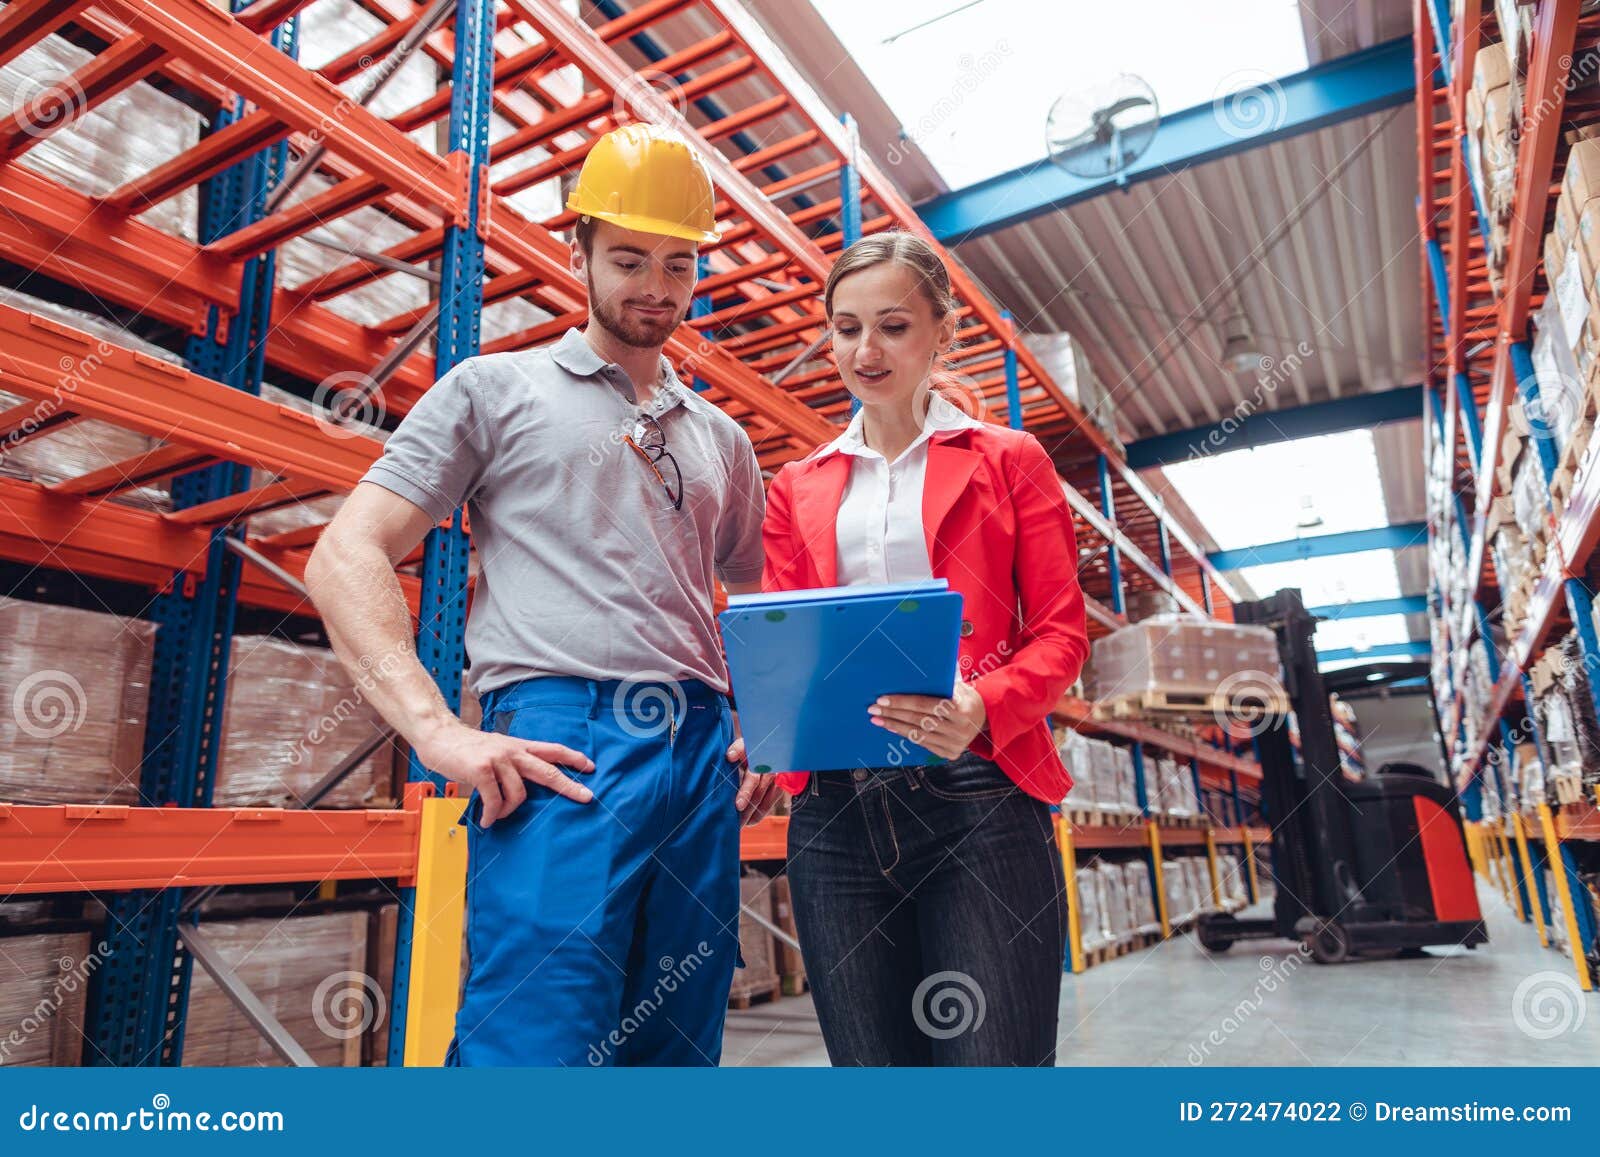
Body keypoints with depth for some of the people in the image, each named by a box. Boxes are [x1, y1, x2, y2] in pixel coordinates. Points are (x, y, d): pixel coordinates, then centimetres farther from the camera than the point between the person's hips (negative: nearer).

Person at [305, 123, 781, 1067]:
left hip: (705, 756, 5)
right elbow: (346, 558, 1)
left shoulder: (721, 439, 23)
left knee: (679, 1053, 10)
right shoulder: (498, 389, 10)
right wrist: (438, 730, -13)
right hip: (561, 750, -5)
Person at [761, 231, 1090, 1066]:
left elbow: (1061, 631, 3)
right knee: (872, 1062, 10)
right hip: (834, 808, 3)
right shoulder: (798, 488, 17)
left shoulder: (1007, 460, 10)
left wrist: (985, 707, -17)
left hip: (976, 796, -2)